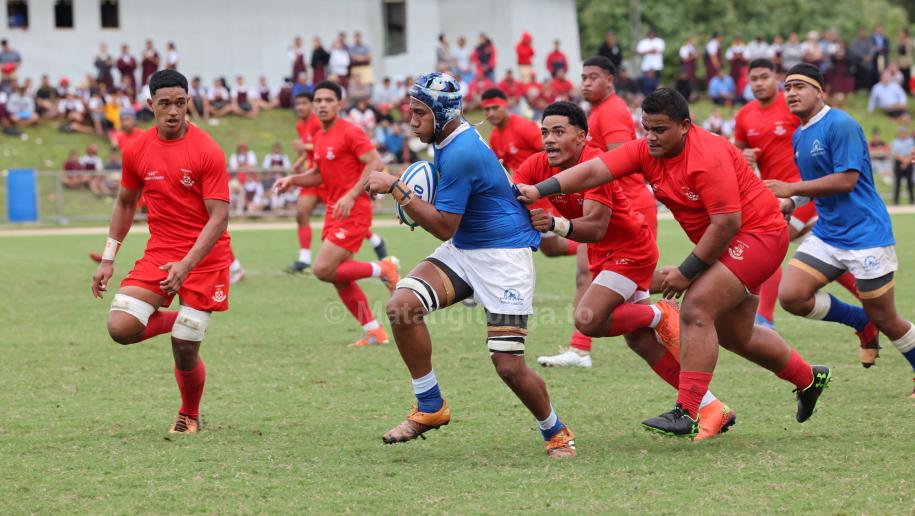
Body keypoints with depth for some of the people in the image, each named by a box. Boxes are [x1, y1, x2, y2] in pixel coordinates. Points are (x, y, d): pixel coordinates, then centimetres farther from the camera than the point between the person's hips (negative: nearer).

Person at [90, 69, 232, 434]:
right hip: (159, 253, 4)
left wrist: (186, 265, -27)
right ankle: (174, 320, 15)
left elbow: (219, 217, -16)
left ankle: (190, 416, 24)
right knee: (120, 328, -17)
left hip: (205, 258, -4)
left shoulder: (207, 151, -13)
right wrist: (108, 259, 13)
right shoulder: (137, 152, 2)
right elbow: (125, 203, 18)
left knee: (185, 349, -5)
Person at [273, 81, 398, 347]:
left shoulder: (350, 132, -12)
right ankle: (374, 331, 14)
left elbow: (375, 163, -19)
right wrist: (292, 180, 7)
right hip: (334, 212, 9)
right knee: (340, 278, 7)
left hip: (353, 212, -9)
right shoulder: (319, 136, 14)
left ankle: (383, 268, -1)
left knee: (324, 270, -17)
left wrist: (351, 196, -25)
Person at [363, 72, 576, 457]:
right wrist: (413, 200, 10)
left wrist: (396, 189, -20)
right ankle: (430, 408, -4)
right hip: (462, 250, 9)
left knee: (509, 366, -11)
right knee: (401, 305, -16)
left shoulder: (461, 153, -23)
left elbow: (443, 227, -21)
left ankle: (555, 433, 16)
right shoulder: (448, 141, 6)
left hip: (504, 255, -9)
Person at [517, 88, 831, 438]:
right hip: (729, 245, 10)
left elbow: (727, 223, -28)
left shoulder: (708, 157, -28)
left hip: (758, 234, -10)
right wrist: (539, 190, -28)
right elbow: (593, 172, -15)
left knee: (696, 310, -23)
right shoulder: (646, 151, -6)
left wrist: (687, 272, -23)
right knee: (734, 336, 19)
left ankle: (688, 414, -23)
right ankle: (809, 379, 41)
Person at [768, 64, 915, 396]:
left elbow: (846, 180, -21)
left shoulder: (840, 125, -15)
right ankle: (862, 322, 11)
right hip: (827, 235, 8)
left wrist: (792, 189, -19)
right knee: (790, 295, -10)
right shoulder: (798, 137, 12)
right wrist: (791, 204, 6)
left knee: (885, 320, -2)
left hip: (865, 234, -8)